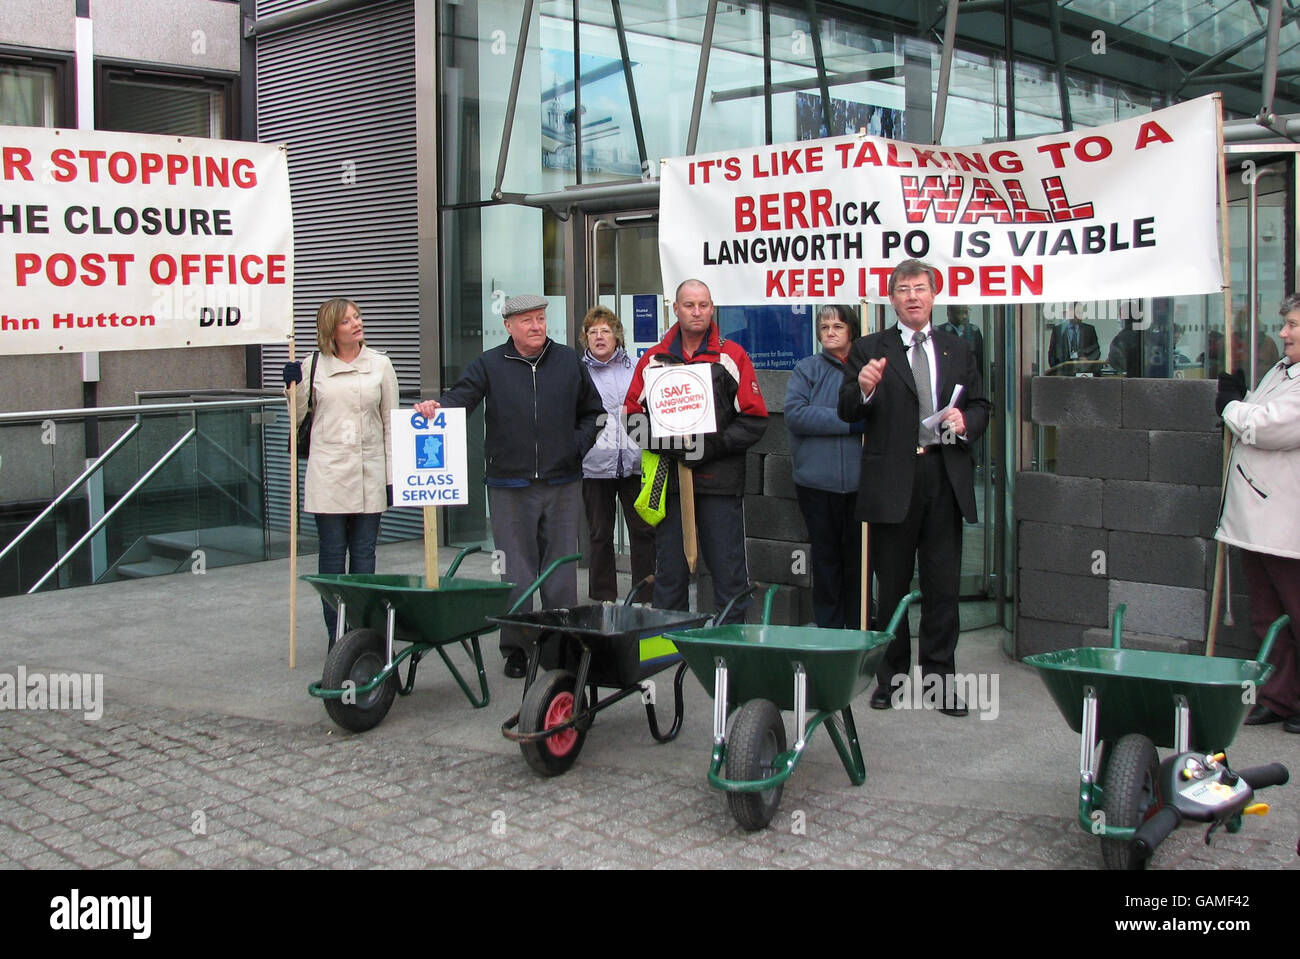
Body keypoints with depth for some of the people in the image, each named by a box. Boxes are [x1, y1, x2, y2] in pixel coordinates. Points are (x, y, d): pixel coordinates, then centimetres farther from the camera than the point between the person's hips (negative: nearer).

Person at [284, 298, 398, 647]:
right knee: (332, 556, 3)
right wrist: (293, 385, -5)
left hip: (369, 474, 1)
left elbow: (390, 423, 7)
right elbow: (298, 418, 12)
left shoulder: (380, 365, 6)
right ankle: (336, 635, 10)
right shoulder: (314, 365, 4)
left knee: (364, 555, 6)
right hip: (327, 474, 0)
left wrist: (392, 475, 2)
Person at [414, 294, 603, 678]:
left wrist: (577, 447, 3)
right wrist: (437, 407, -33)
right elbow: (461, 397, -11)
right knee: (515, 571, 3)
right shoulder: (489, 364, 2)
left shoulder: (569, 361, 9)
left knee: (561, 568, 7)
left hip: (561, 484, 2)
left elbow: (593, 411, 17)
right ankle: (515, 647, 13)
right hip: (509, 487, -2)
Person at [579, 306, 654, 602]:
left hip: (635, 462, 1)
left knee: (644, 531, 2)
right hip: (595, 464, -1)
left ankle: (646, 597, 12)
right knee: (600, 535, 7)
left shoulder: (635, 367, 9)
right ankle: (603, 598, 17)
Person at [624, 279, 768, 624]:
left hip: (720, 481, -2)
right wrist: (666, 443, -8)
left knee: (728, 571, 1)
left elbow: (755, 420, -1)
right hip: (669, 481, 2)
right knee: (670, 572, 9)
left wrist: (713, 445, -13)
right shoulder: (653, 360, 10)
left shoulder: (732, 357, 4)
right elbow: (633, 415, 10)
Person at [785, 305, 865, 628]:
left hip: (860, 481, 1)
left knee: (858, 556, 6)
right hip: (818, 480, -1)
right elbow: (794, 414, -10)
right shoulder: (808, 369, 4)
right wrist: (849, 422, -14)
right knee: (826, 557, 7)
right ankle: (829, 634, 16)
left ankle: (858, 632, 16)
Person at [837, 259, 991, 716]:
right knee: (891, 585, 6)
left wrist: (967, 421, -7)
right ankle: (891, 674, 17)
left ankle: (939, 675, 13)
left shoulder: (958, 350, 15)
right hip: (892, 481, -2)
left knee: (943, 584, 4)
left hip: (946, 478, 2)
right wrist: (863, 388, -23)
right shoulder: (869, 349, 5)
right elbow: (848, 413, -2)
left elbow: (980, 407, 16)